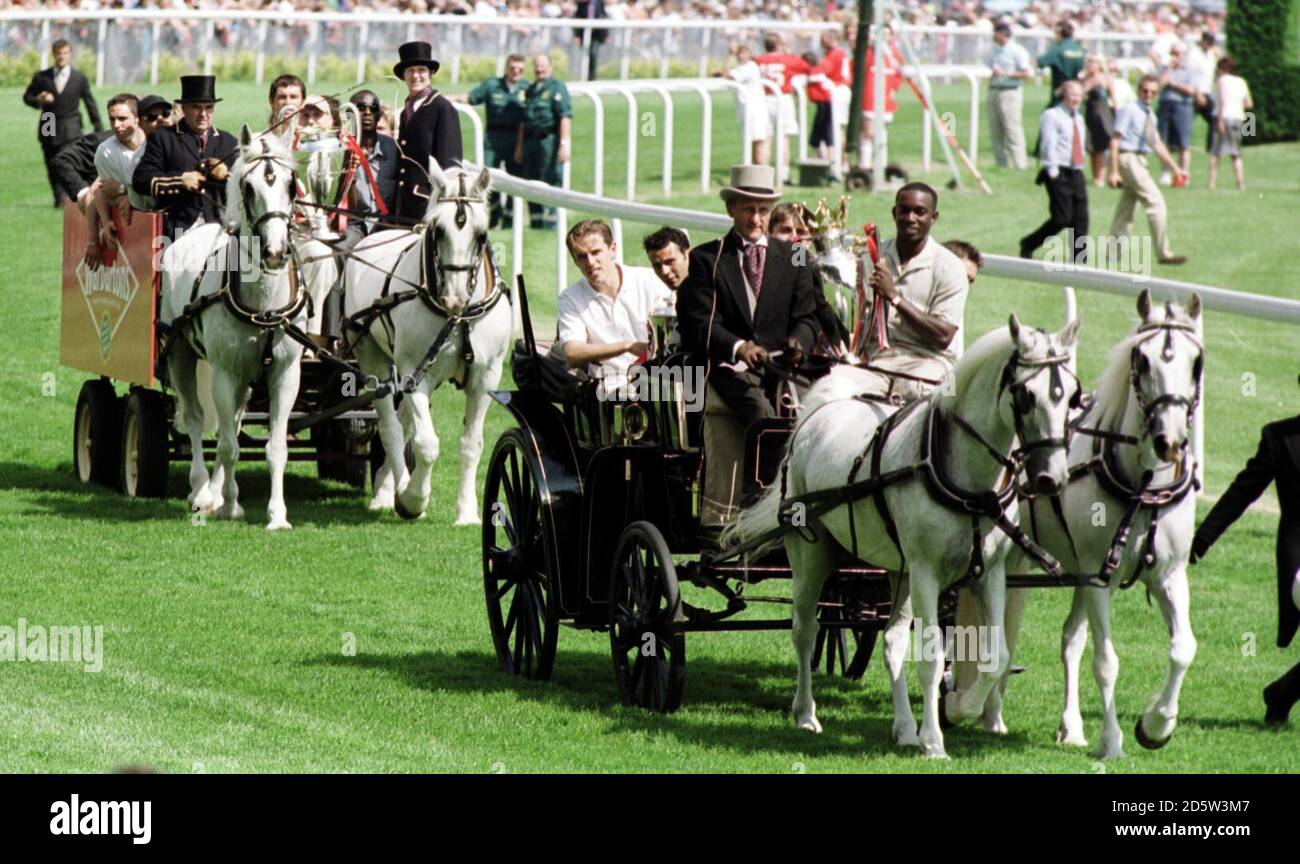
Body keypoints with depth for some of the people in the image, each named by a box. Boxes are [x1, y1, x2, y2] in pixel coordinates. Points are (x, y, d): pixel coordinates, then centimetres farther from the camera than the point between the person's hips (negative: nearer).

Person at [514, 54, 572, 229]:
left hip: (549, 141, -8)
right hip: (531, 141, 8)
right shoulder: (530, 90, 19)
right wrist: (519, 147, 22)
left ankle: (550, 222, -6)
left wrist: (563, 144, -20)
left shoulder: (557, 88, -4)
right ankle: (536, 221, 13)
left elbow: (565, 116, -12)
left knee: (551, 181, -7)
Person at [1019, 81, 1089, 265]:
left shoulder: (1079, 119, 20)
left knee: (1080, 220, 0)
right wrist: (1053, 171, -20)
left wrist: (1080, 167, 17)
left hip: (1076, 173, 8)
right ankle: (1028, 245, 5)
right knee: (1062, 218, -13)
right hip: (1059, 173, -8)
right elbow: (1049, 145, -13)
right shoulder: (1052, 116, -6)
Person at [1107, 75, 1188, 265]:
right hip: (1128, 159, -9)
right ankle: (1164, 253, -9)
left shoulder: (1149, 115, 14)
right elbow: (1115, 140, -13)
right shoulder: (1129, 110, -11)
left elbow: (1157, 145, 20)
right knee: (1155, 202, -11)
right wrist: (1114, 171, -18)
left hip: (1139, 161, 9)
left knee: (1126, 207, 13)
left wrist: (1175, 168, 17)